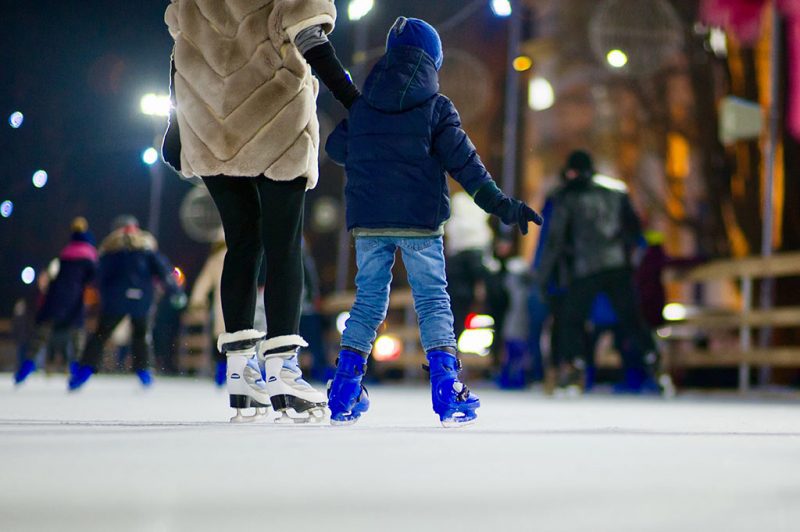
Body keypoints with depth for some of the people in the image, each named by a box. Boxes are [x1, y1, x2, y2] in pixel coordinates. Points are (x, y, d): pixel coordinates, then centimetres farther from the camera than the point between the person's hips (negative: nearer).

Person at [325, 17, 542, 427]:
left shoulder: (362, 106, 8)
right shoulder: (436, 107, -3)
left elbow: (335, 149, 20)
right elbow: (464, 163, -7)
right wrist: (501, 204, -4)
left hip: (367, 220, 3)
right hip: (420, 221, -3)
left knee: (368, 300, 12)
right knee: (433, 301, 3)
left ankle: (344, 393, 10)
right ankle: (447, 392, -8)